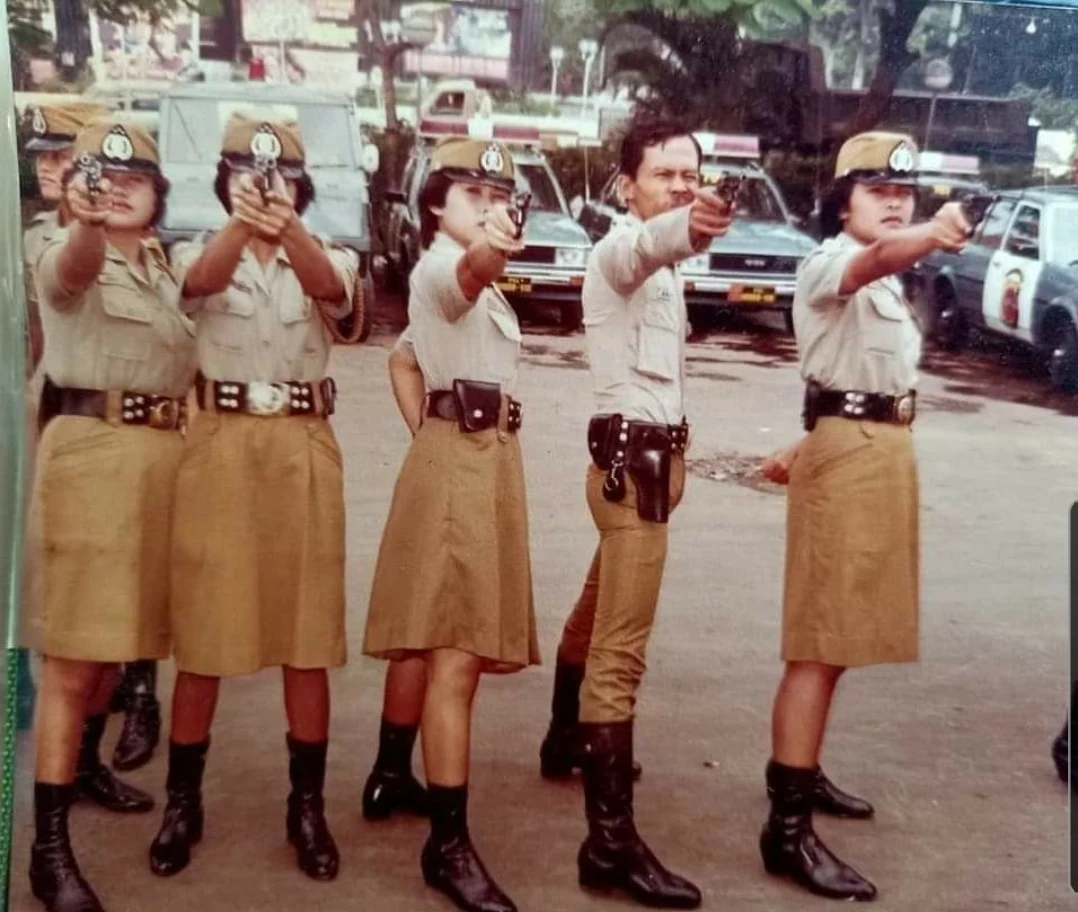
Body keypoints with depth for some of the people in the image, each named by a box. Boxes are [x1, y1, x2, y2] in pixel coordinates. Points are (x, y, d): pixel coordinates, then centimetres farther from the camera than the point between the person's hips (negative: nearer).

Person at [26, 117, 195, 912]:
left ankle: (85, 764, 38)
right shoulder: (67, 256, -5)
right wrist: (83, 221, -51)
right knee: (73, 653, -7)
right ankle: (50, 848, -2)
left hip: (161, 453, 6)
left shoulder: (168, 269, 16)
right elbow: (76, 269, -30)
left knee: (117, 632, 16)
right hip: (90, 450, -6)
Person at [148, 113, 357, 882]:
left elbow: (329, 289, -20)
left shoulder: (327, 255, 6)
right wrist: (243, 223, -43)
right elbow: (203, 281, -21)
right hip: (221, 445, 0)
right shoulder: (202, 250, 5)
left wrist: (286, 227, -42)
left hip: (303, 450, 1)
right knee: (203, 628, 4)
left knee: (308, 632, 4)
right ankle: (183, 803, 19)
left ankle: (308, 805, 17)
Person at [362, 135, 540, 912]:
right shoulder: (439, 269, -8)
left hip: (489, 458, 10)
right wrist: (487, 250, -58)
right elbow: (465, 272, -35)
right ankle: (450, 843, -11)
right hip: (459, 459, -10)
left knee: (429, 636, 18)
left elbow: (403, 354, 29)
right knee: (455, 653, -13)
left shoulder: (484, 286, 22)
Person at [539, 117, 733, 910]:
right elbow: (648, 244, -37)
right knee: (622, 645, -14)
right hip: (632, 459, -10)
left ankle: (567, 741, 42)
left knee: (600, 613, 23)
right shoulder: (619, 250, -14)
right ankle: (611, 840, -13)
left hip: (653, 454, 10)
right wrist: (686, 229, -58)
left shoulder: (661, 269, 19)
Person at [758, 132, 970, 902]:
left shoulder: (887, 281, 19)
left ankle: (802, 774, 29)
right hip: (849, 453, -9)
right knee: (822, 640, -12)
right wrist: (931, 238, -56)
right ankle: (788, 827, -11)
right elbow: (878, 259, -36)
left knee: (842, 630, 15)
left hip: (886, 449, 9)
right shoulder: (830, 262, -12)